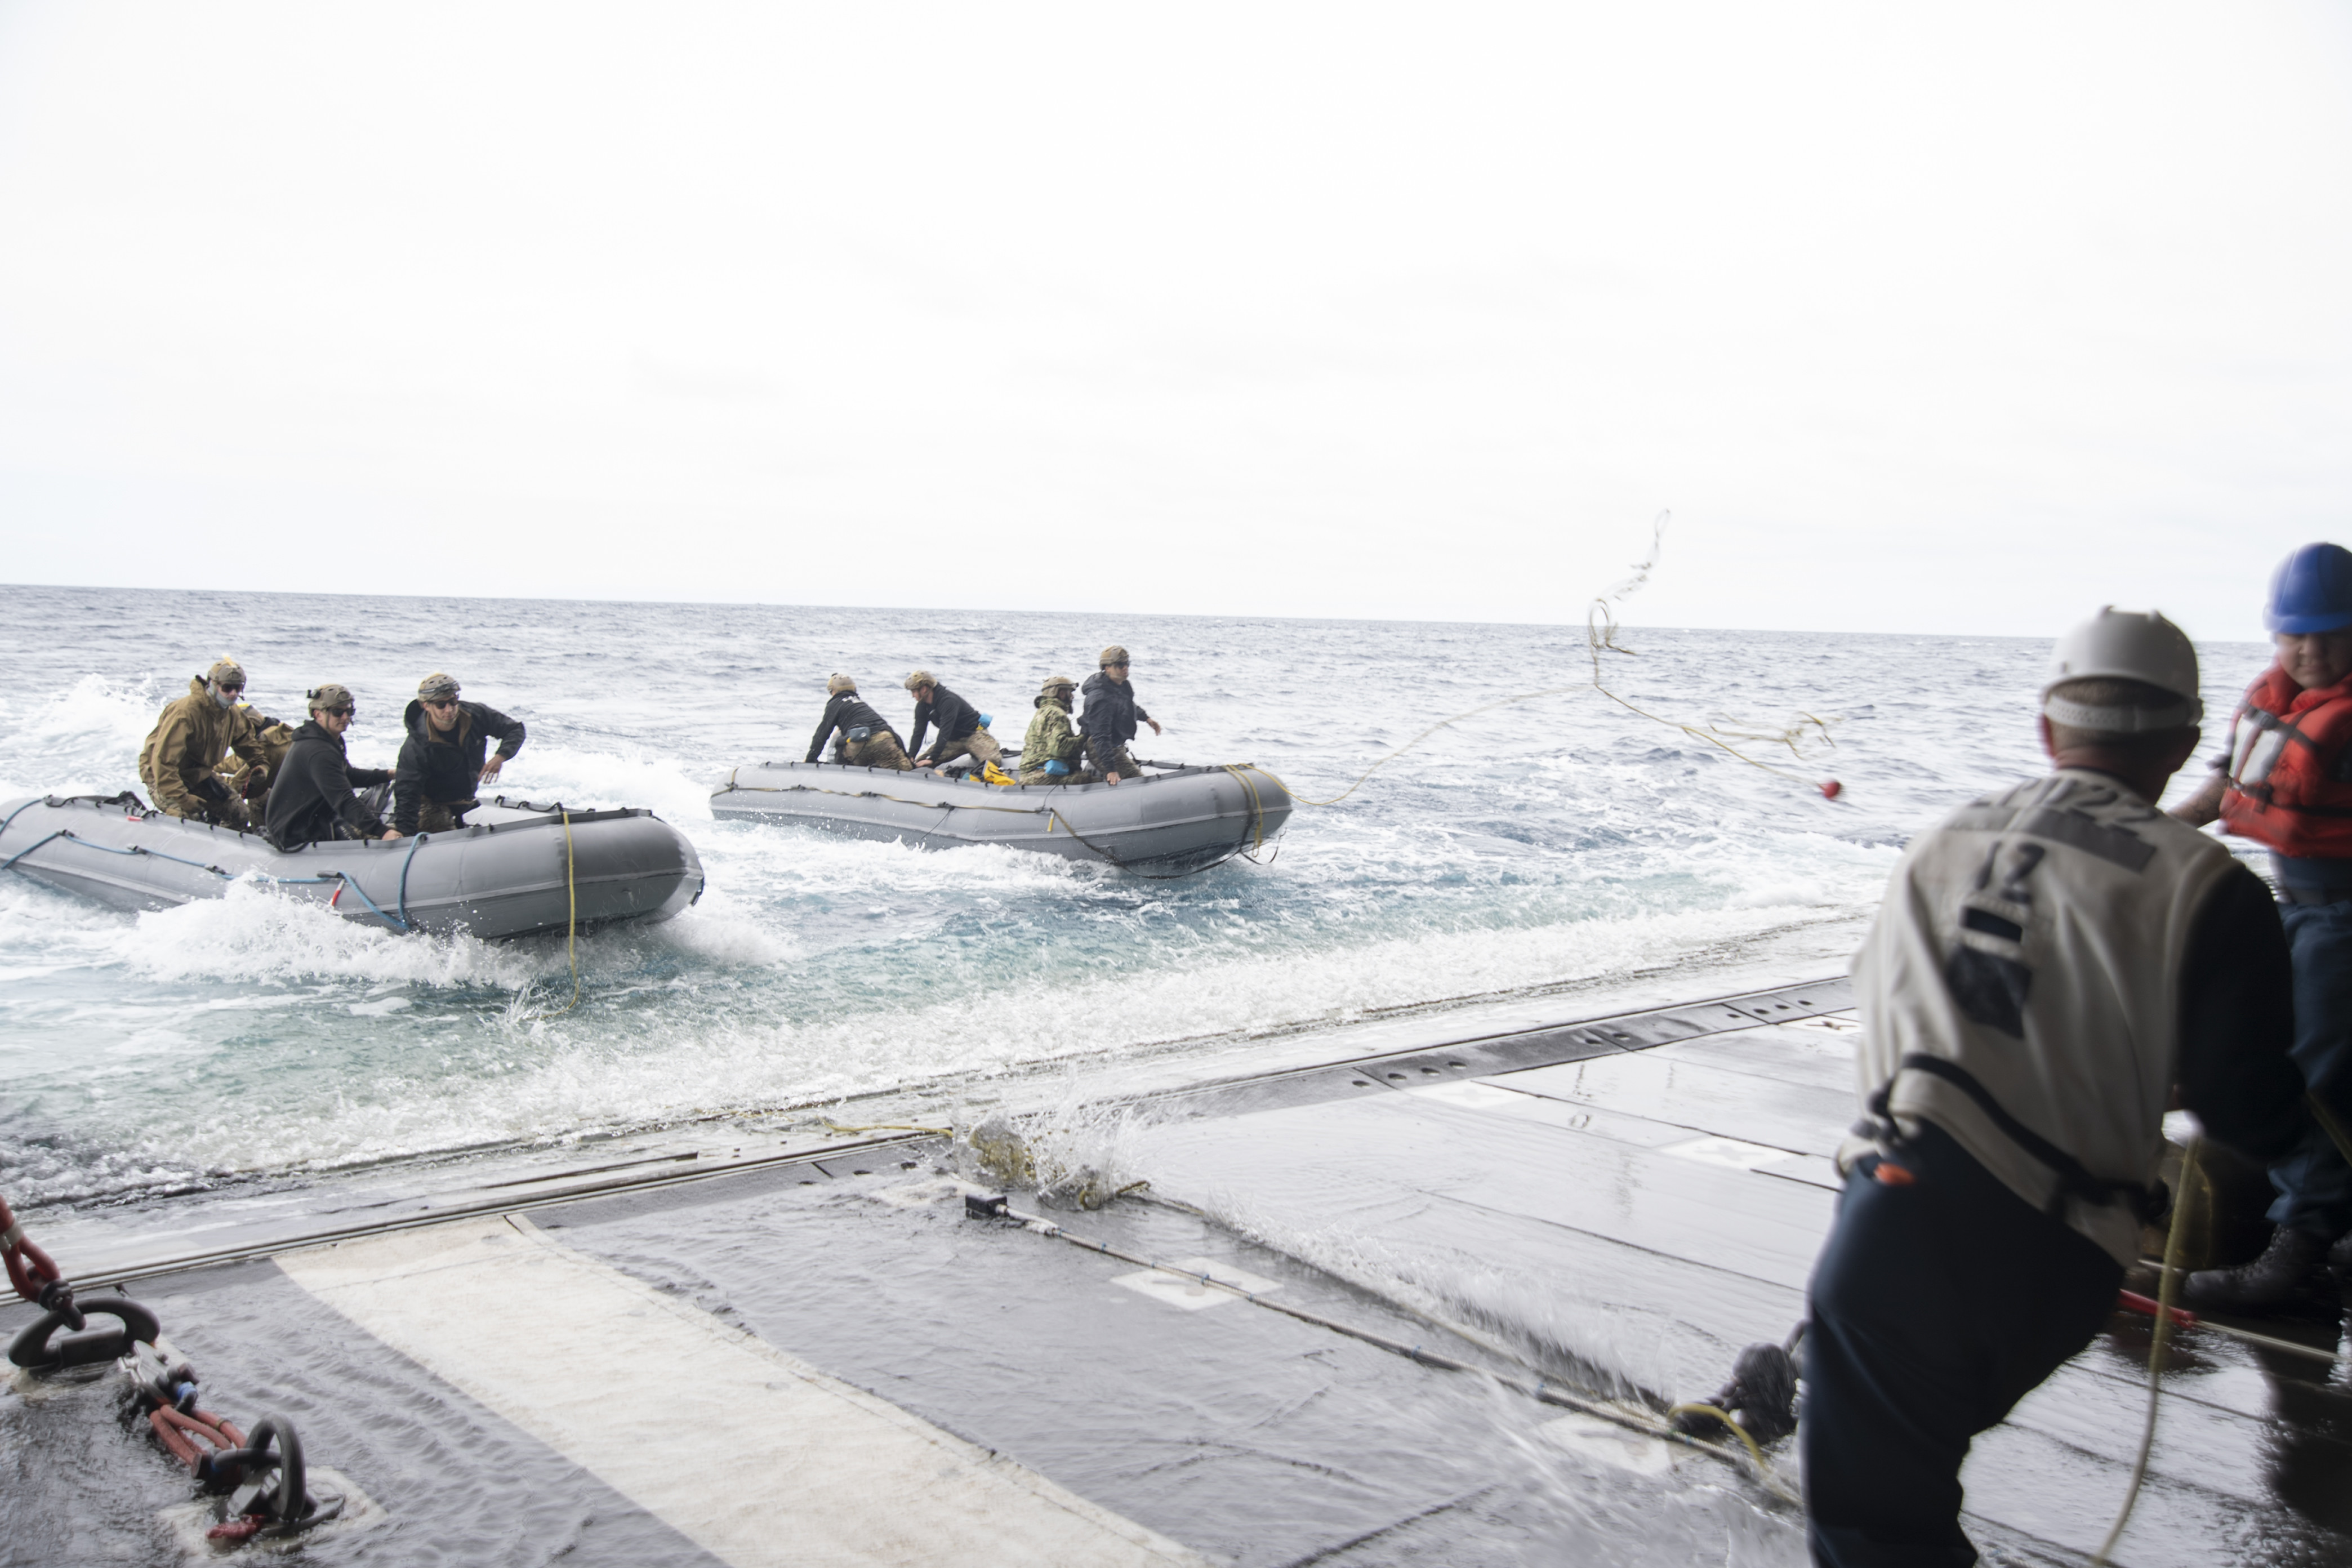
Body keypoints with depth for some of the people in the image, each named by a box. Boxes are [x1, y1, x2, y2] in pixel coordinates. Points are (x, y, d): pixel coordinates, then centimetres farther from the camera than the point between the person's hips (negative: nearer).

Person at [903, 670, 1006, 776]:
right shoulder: (922, 706, -3)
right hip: (953, 739, 9)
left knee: (993, 761, -34)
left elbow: (945, 732, -32)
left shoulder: (949, 701, -28)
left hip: (973, 733, -9)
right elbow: (919, 732, -3)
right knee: (921, 763, -4)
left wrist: (932, 759, -35)